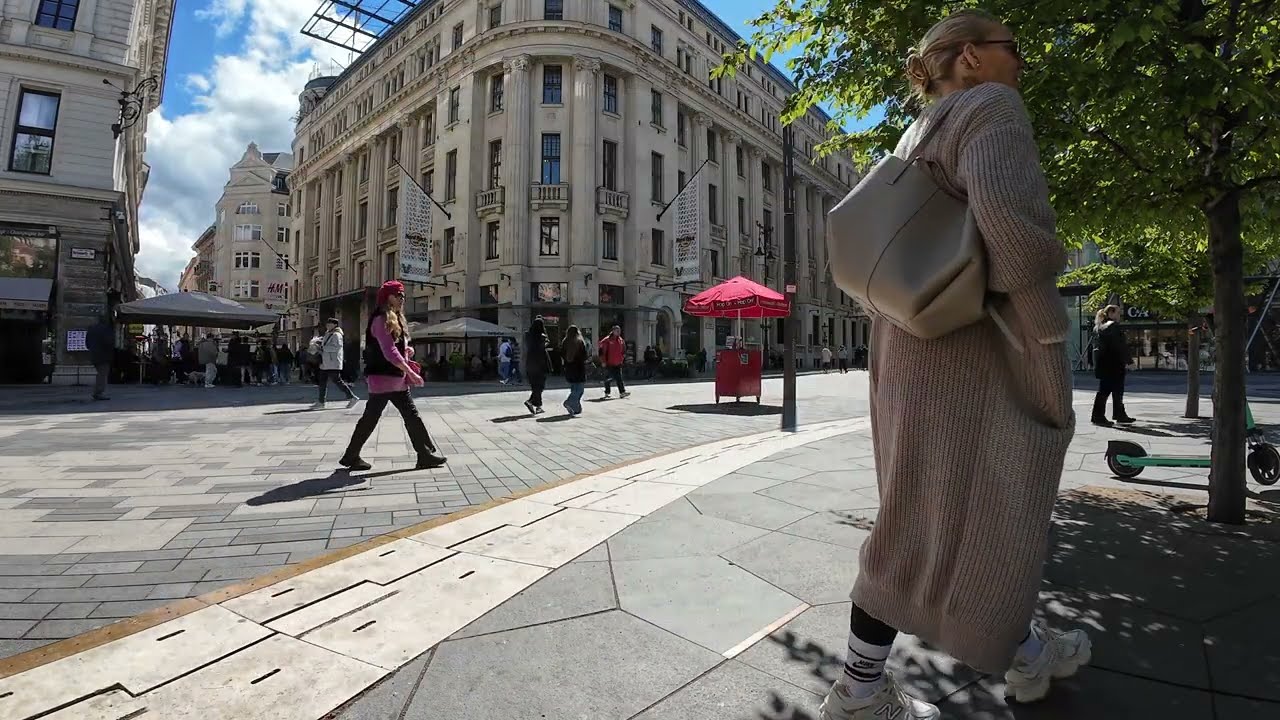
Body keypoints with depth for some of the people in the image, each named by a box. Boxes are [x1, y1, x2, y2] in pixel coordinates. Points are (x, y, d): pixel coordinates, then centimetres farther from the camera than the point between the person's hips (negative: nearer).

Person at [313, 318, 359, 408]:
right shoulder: (328, 334, 18)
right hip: (325, 364, 10)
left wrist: (323, 348, -18)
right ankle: (320, 402, 16)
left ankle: (352, 397, 0)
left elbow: (337, 347, -21)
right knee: (322, 382, 10)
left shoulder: (336, 335, -11)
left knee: (337, 381, -8)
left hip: (333, 364, -10)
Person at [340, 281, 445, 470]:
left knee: (412, 416, 5)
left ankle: (426, 454, 7)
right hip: (383, 378, -9)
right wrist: (411, 372, -23)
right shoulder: (381, 320, -13)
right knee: (371, 418, 2)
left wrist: (406, 350, 1)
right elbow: (389, 352, -21)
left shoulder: (397, 319, 16)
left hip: (398, 379, 9)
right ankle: (351, 456, 17)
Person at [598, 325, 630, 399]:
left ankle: (622, 392, -5)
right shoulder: (607, 340, -9)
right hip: (609, 363, -5)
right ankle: (607, 393, 18)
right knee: (609, 378, 5)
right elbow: (602, 351, -10)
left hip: (618, 363, 5)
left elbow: (623, 351, 23)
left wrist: (622, 358, 10)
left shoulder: (621, 340, 10)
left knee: (619, 378, -1)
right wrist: (603, 361, -11)